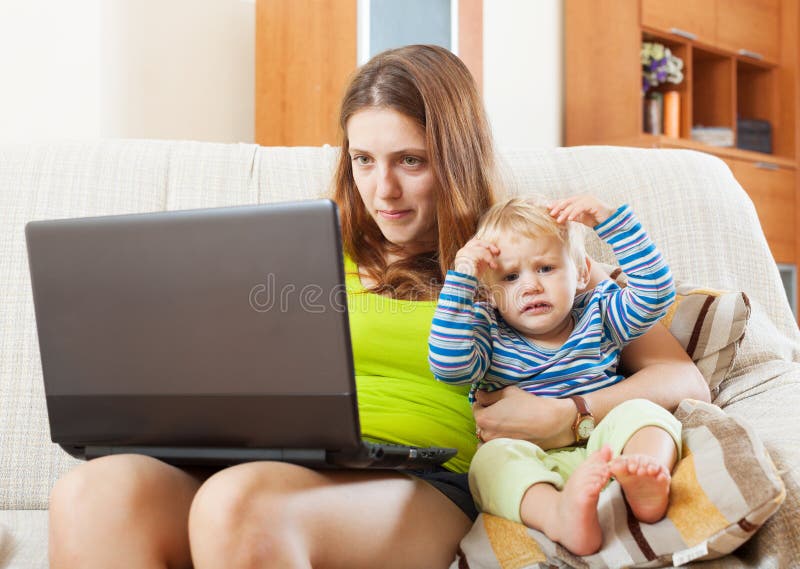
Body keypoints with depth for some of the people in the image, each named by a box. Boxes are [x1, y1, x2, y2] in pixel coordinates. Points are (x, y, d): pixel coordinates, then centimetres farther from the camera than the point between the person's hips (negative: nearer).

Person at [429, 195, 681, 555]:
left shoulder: (597, 316, 18)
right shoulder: (489, 333, 13)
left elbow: (655, 293, 5)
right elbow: (448, 366, -6)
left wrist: (609, 219, 1)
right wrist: (462, 279, -4)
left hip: (604, 447, 2)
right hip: (529, 466, -1)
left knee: (641, 412, -25)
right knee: (492, 457, -32)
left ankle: (646, 485, -56)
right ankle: (561, 515, -61)